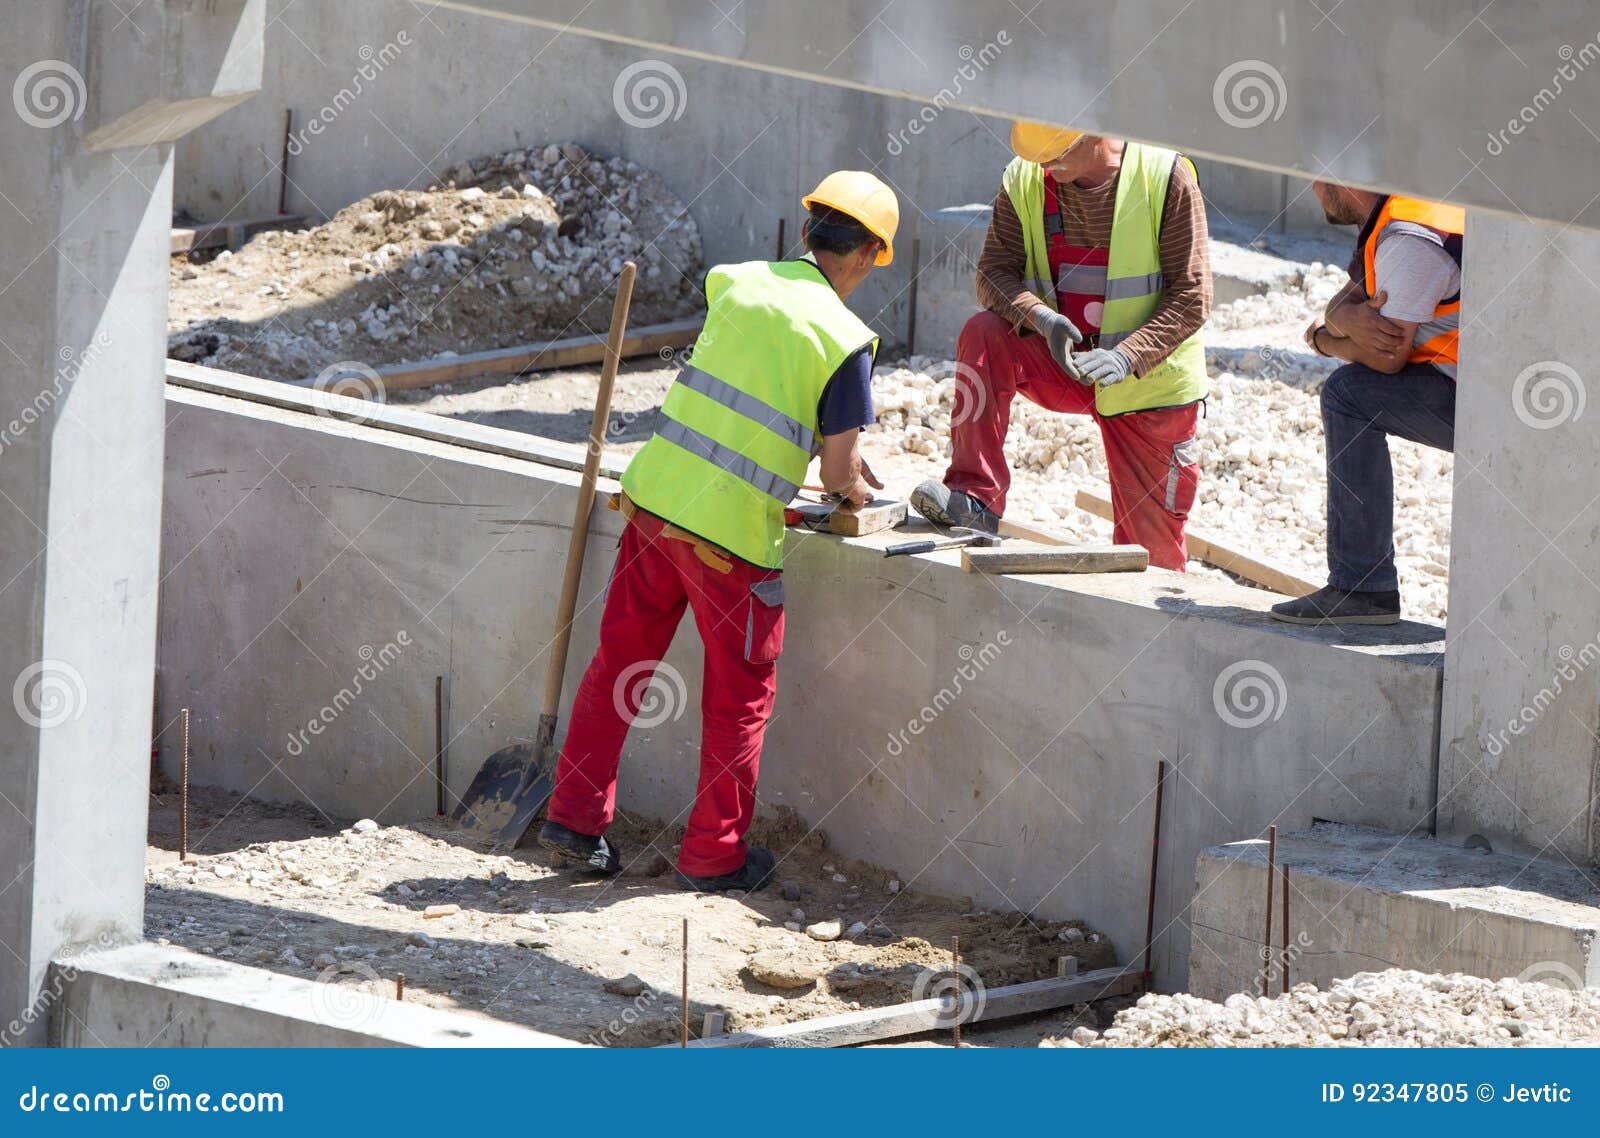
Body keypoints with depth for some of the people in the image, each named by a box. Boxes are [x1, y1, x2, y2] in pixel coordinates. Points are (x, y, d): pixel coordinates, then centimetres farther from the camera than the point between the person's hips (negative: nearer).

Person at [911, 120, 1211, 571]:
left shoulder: (1166, 178, -15)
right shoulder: (1024, 180, -5)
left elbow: (1192, 297, -15)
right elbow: (994, 273, -7)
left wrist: (1127, 356, -29)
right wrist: (1040, 317, -29)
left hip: (1149, 383, -3)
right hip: (1065, 363, 3)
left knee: (1152, 550, -2)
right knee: (983, 335, -24)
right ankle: (975, 496, -24)